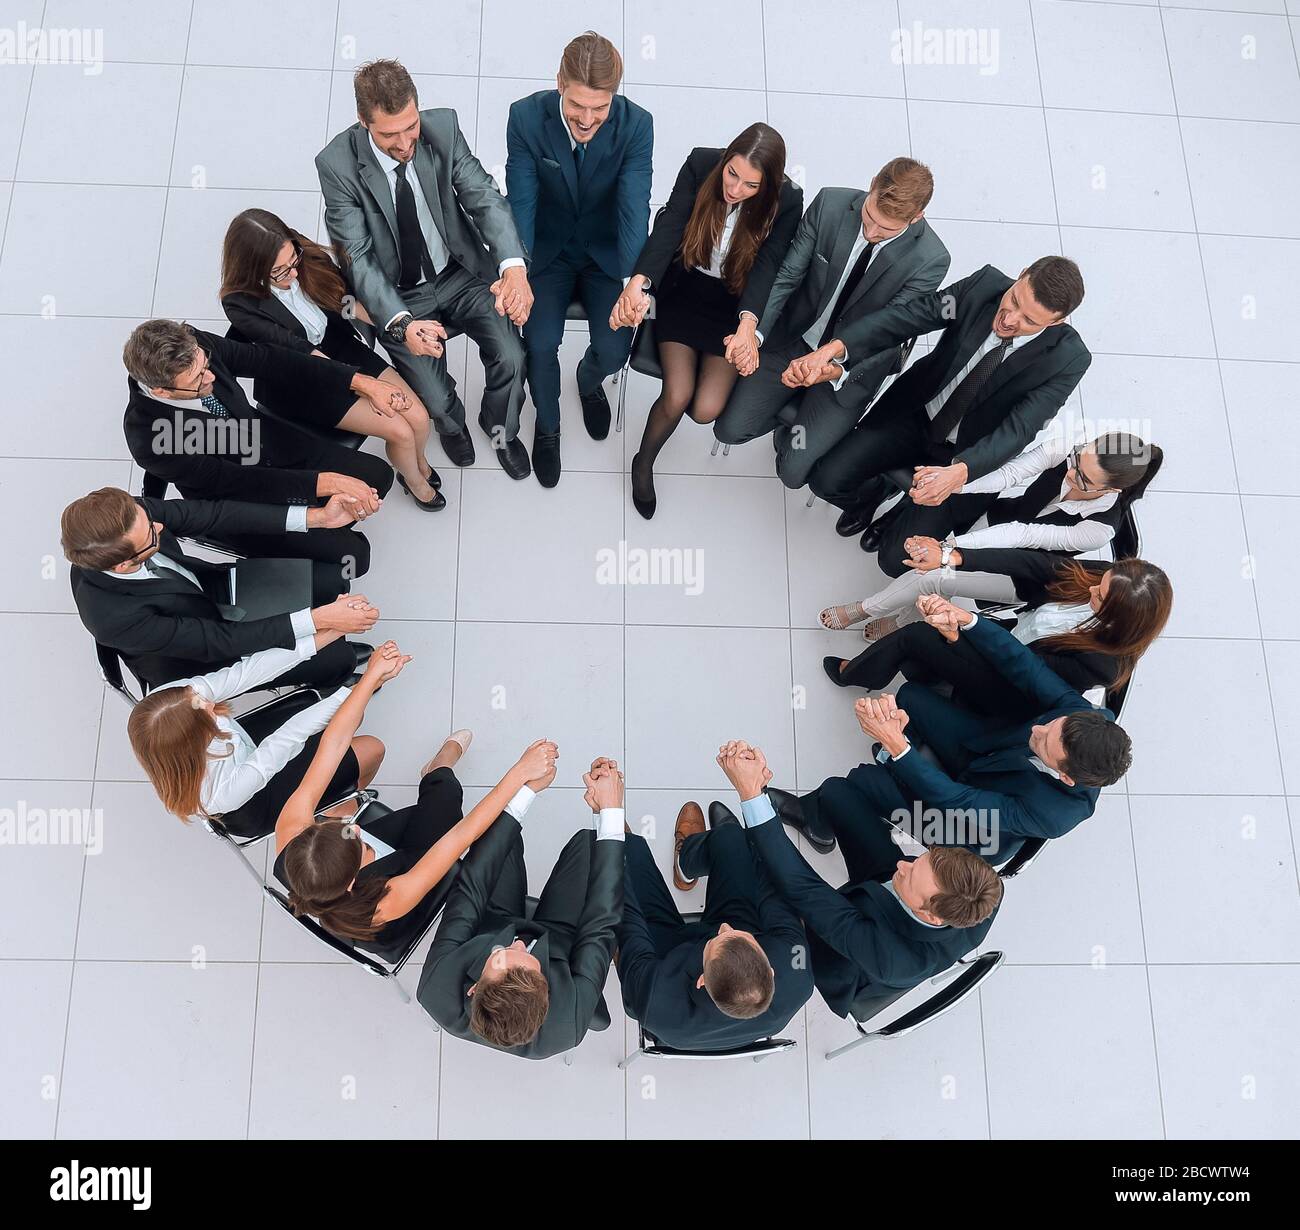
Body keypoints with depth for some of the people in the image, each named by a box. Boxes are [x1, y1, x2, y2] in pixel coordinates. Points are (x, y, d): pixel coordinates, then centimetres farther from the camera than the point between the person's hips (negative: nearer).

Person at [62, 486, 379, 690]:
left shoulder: (127, 515, -29)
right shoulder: (114, 617, -41)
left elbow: (210, 514, -19)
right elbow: (219, 641, -33)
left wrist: (316, 517, -23)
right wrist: (317, 619, -34)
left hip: (204, 587, 5)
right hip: (197, 660, -5)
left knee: (330, 580, -2)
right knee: (338, 658, -9)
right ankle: (325, 680, 28)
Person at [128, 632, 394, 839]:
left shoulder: (166, 702, -34)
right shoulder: (225, 791, -46)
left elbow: (244, 672, -34)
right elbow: (292, 735, -42)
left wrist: (326, 632, -40)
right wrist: (369, 680, -39)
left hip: (245, 743, 5)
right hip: (257, 808, -5)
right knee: (371, 749, 6)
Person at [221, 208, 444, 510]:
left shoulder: (308, 256, -14)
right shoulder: (240, 303, -26)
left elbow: (347, 298, -6)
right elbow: (298, 350, -28)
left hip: (341, 347, 5)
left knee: (419, 417, -8)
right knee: (400, 431, -15)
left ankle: (419, 460, 28)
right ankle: (414, 480, 19)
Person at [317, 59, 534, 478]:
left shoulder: (443, 126, -15)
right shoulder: (337, 164, -21)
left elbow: (484, 196, -16)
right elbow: (357, 258, -21)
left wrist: (513, 266, -37)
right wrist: (402, 323, -39)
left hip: (461, 274, 2)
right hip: (398, 294, -2)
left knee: (510, 357, -18)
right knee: (436, 402, -11)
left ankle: (500, 428, 19)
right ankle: (451, 423, 32)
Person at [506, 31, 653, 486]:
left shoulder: (636, 124, -20)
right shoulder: (526, 116, -19)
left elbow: (634, 206, -25)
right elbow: (521, 202, -19)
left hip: (606, 253, 1)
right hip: (548, 249, 0)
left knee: (615, 348, -17)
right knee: (540, 342, -21)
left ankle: (589, 381, 25)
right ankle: (547, 425, 12)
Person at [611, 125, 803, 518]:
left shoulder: (787, 199, -17)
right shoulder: (702, 164, -16)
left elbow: (767, 266, -25)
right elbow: (668, 227, -25)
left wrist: (747, 324, -45)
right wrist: (639, 283, -44)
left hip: (734, 303, 0)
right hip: (684, 289, 0)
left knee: (706, 410, -15)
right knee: (677, 396, -17)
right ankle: (643, 463, 14)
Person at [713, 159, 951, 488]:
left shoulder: (931, 260, -23)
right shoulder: (830, 203, -17)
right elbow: (787, 274, -14)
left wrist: (830, 353, -42)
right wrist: (751, 324, -33)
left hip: (852, 364, -2)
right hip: (793, 336, 3)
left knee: (792, 471, -9)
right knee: (730, 429, -3)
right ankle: (802, 410, 20)